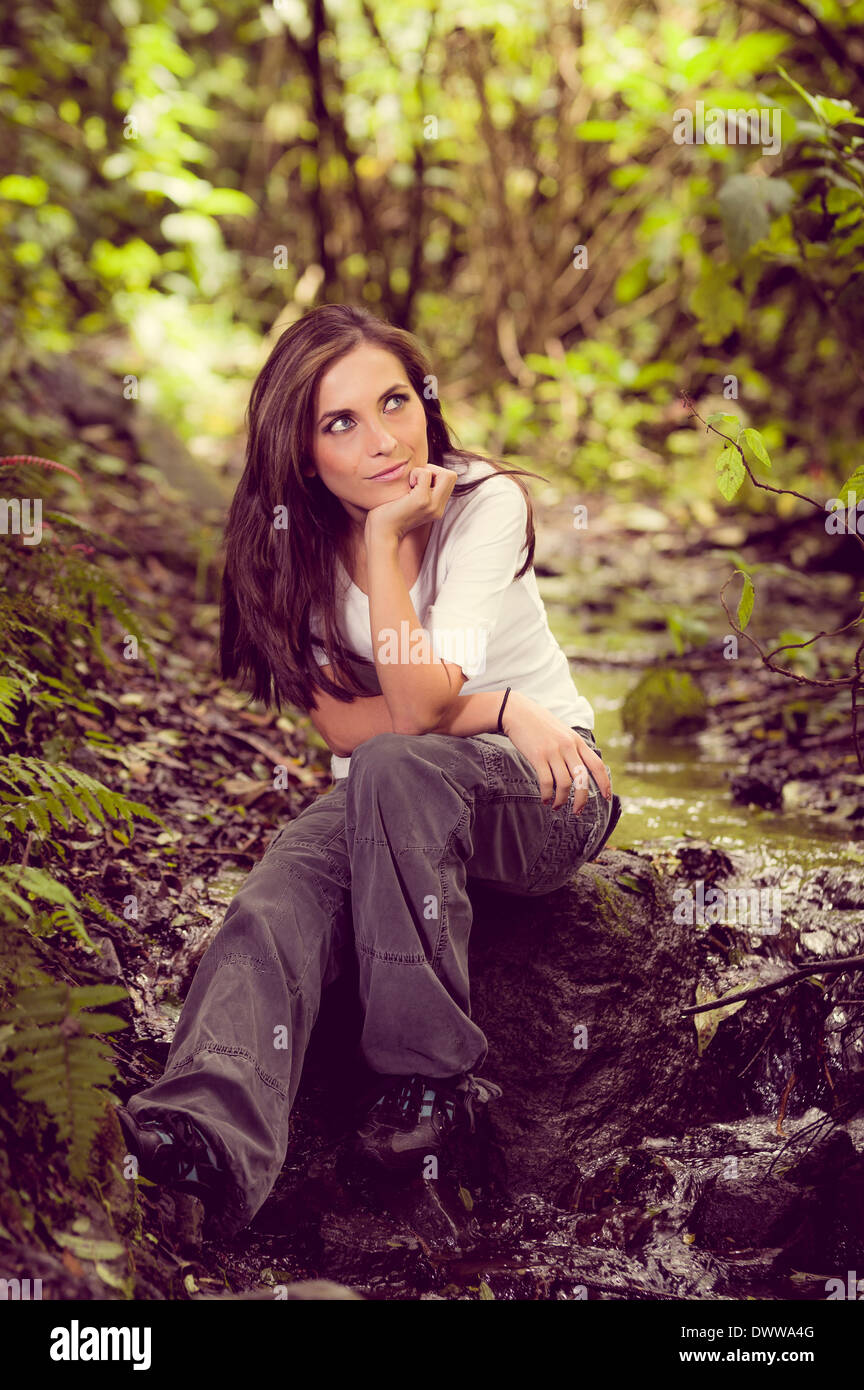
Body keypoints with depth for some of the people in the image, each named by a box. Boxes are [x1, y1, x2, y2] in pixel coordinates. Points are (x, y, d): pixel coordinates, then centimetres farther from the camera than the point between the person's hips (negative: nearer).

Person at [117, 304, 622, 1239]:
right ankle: (209, 1133, -54)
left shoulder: (485, 503, -15)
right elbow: (339, 722, -10)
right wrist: (498, 708, -21)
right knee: (282, 896, -31)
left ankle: (429, 1079, -29)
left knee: (394, 766, -37)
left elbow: (419, 706, -25)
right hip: (392, 805, 3)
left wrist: (386, 536, -26)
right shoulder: (293, 542, -3)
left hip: (544, 794, -3)